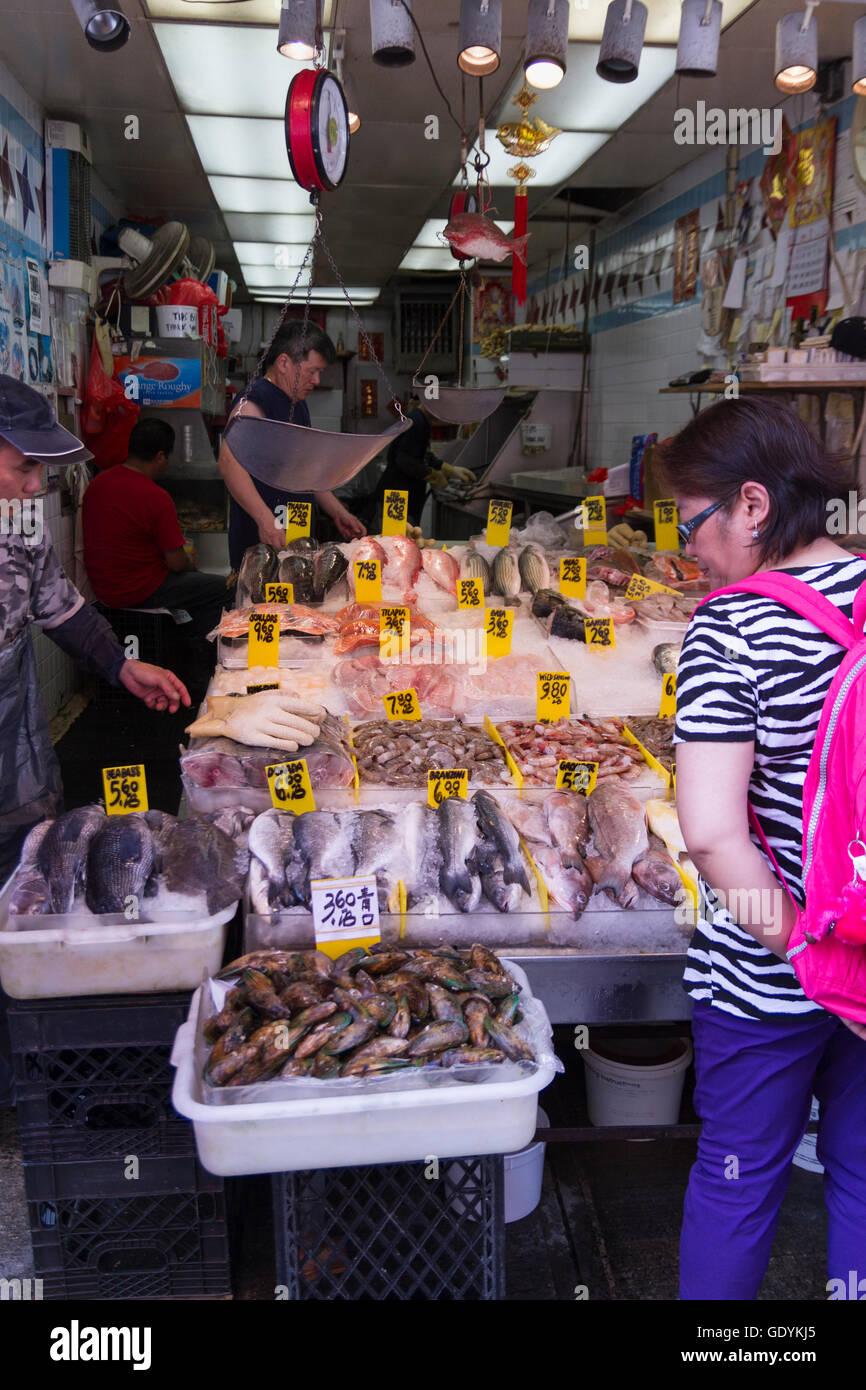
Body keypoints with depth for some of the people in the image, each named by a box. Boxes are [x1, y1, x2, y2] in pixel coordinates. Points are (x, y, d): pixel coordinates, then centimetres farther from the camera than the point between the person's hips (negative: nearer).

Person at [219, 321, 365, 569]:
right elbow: (229, 460, -29)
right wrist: (266, 519, -38)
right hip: (260, 543, -9)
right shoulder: (254, 403, -13)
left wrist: (338, 513, 21)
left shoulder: (299, 405, 18)